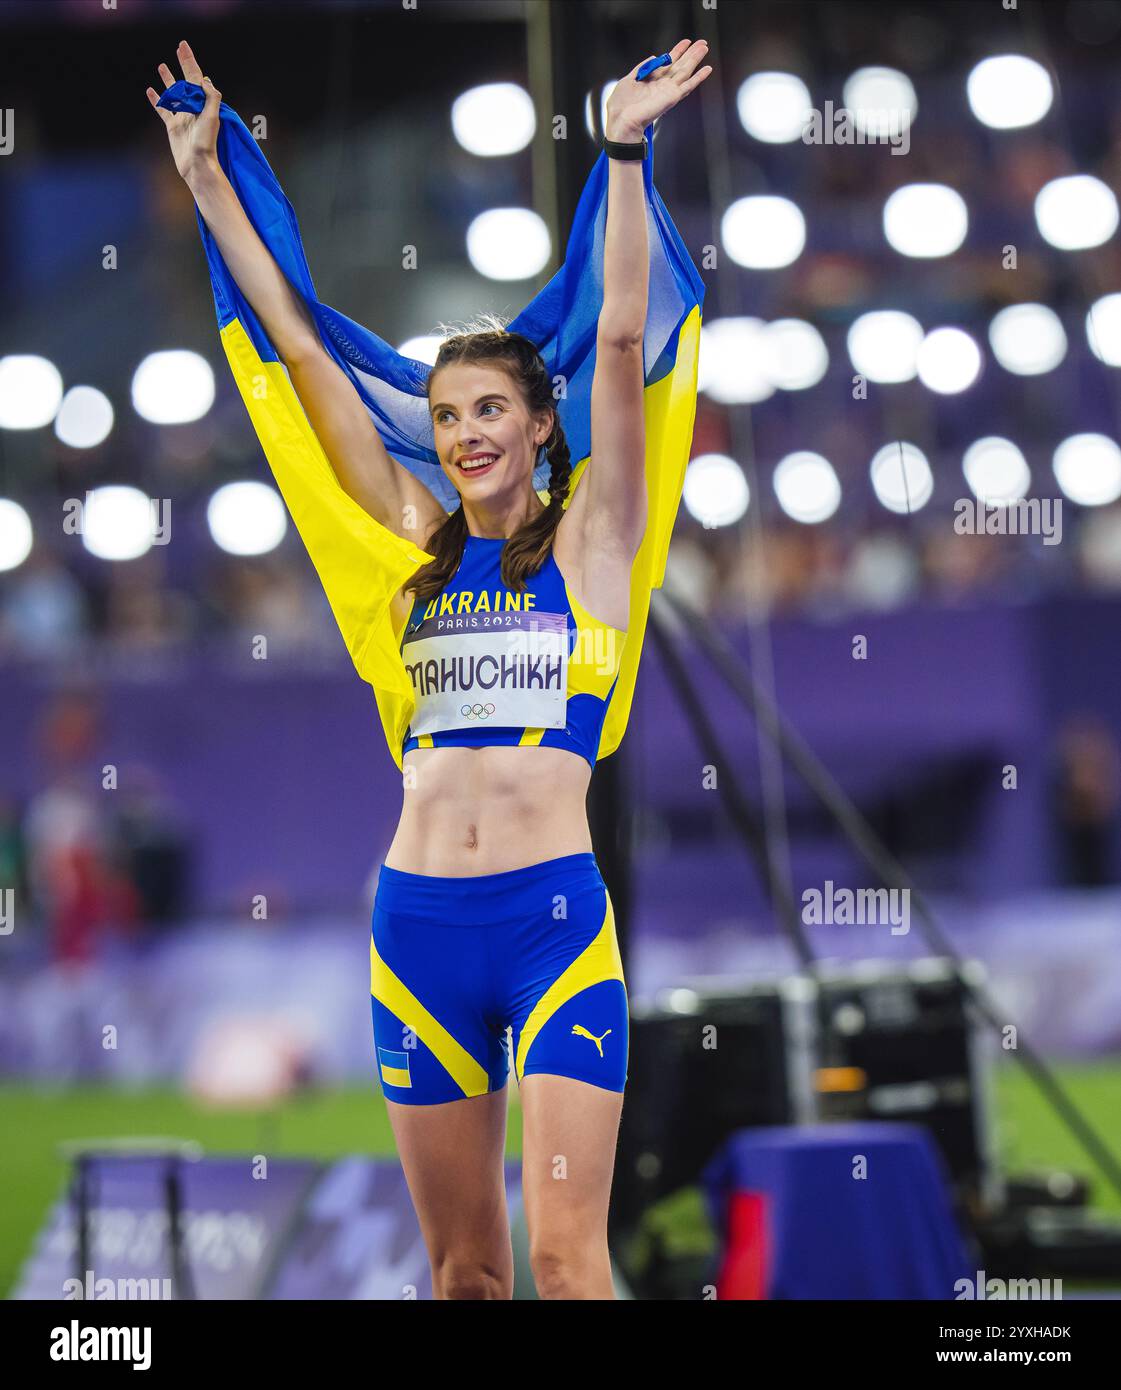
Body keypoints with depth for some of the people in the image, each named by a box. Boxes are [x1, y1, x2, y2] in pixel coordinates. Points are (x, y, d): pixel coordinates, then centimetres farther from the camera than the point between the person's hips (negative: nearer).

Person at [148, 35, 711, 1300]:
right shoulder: (421, 543, 13)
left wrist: (624, 155, -14)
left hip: (554, 917, -4)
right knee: (461, 1266, 7)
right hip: (420, 921, 4)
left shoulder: (586, 539, 5)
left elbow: (621, 343, -5)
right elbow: (303, 354, 14)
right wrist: (207, 182, 14)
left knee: (566, 1253, -11)